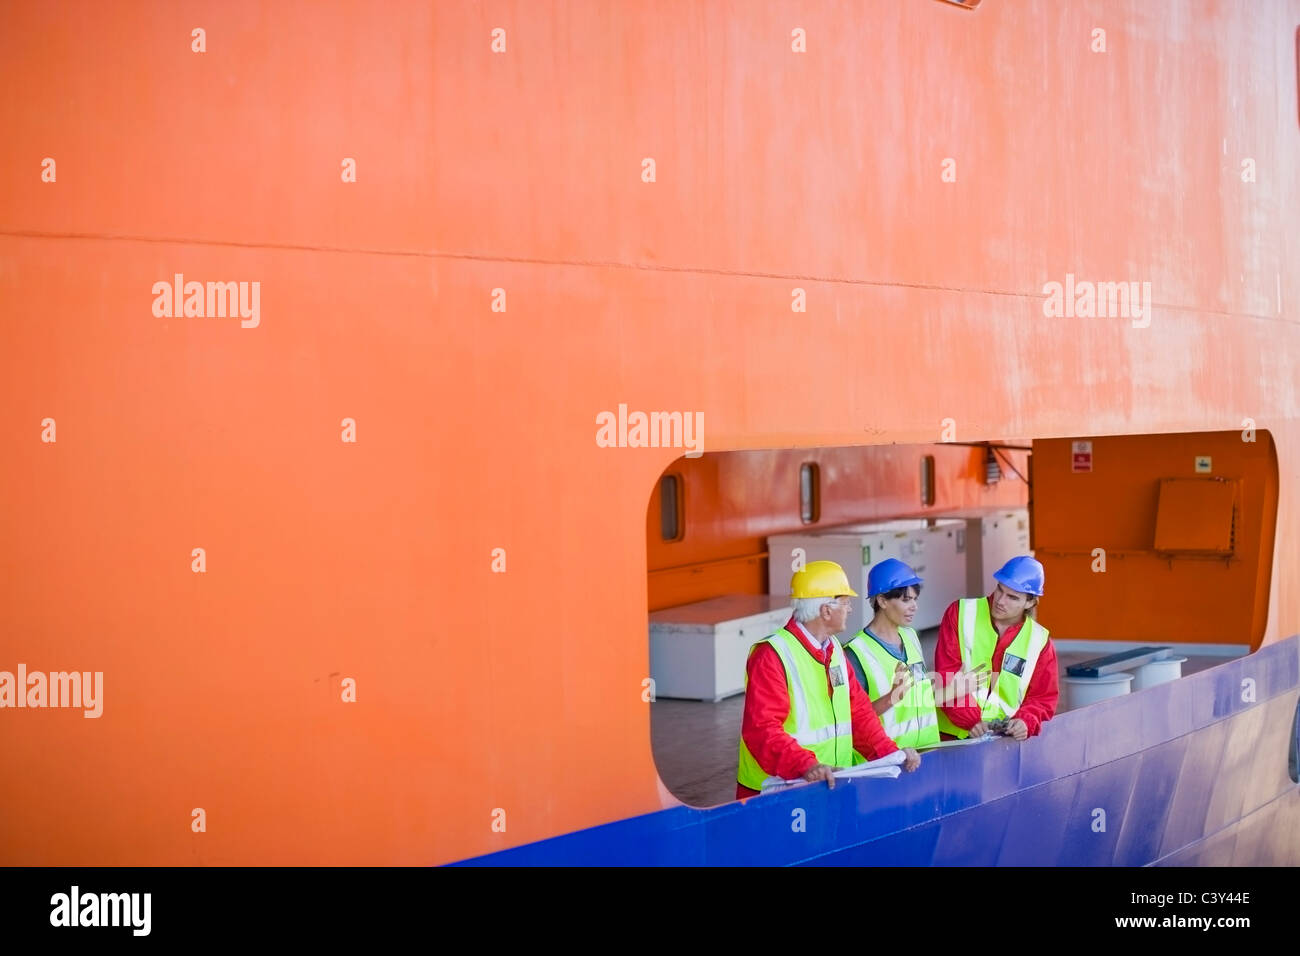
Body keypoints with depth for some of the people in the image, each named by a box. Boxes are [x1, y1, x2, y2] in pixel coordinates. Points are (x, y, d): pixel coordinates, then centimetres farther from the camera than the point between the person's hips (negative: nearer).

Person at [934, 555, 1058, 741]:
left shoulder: (1039, 641, 8)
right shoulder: (961, 613, 2)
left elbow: (1043, 698, 12)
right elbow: (947, 675, -5)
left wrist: (1026, 722, -10)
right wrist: (971, 720, -16)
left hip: (1005, 740, 3)